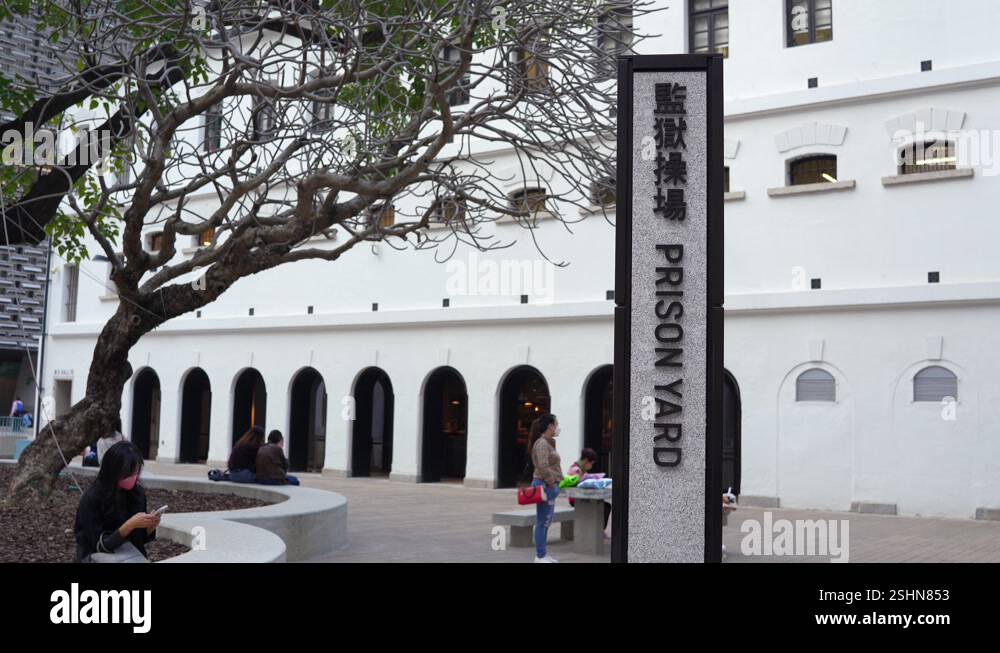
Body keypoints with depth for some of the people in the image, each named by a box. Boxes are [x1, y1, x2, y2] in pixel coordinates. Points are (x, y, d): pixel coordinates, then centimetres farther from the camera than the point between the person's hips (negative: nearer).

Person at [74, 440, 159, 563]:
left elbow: (141, 538, 6)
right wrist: (130, 525, -28)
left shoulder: (138, 493, -2)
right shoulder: (92, 498, -16)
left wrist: (151, 526, -15)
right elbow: (100, 545, -16)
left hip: (128, 551, 5)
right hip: (98, 554, -5)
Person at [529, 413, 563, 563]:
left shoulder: (548, 443, 16)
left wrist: (555, 485, 17)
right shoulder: (542, 444, -15)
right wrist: (552, 485, -18)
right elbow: (543, 468, -25)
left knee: (545, 522, 14)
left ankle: (543, 554, 20)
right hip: (545, 486, -10)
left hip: (549, 485, 10)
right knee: (543, 522, -5)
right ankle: (540, 556, 0)